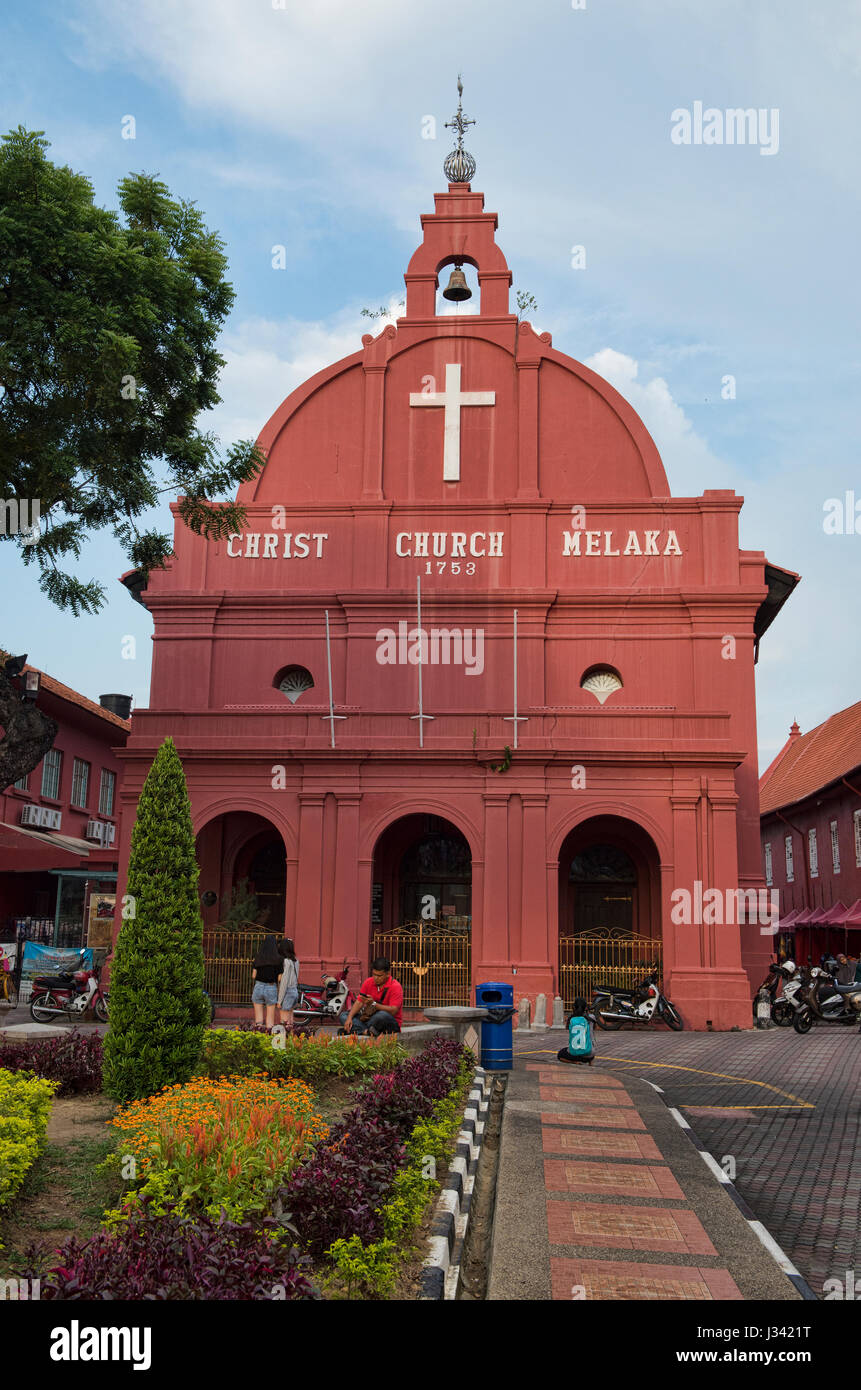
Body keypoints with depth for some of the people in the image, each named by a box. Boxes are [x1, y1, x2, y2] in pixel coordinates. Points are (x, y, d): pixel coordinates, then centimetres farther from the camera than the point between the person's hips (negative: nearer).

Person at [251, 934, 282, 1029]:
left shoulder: (258, 958, 1)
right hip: (271, 989, -1)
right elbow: (279, 978, -4)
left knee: (258, 1017, 7)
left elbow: (253, 976, 1)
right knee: (270, 1019, 6)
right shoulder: (278, 959, -3)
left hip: (258, 988, 1)